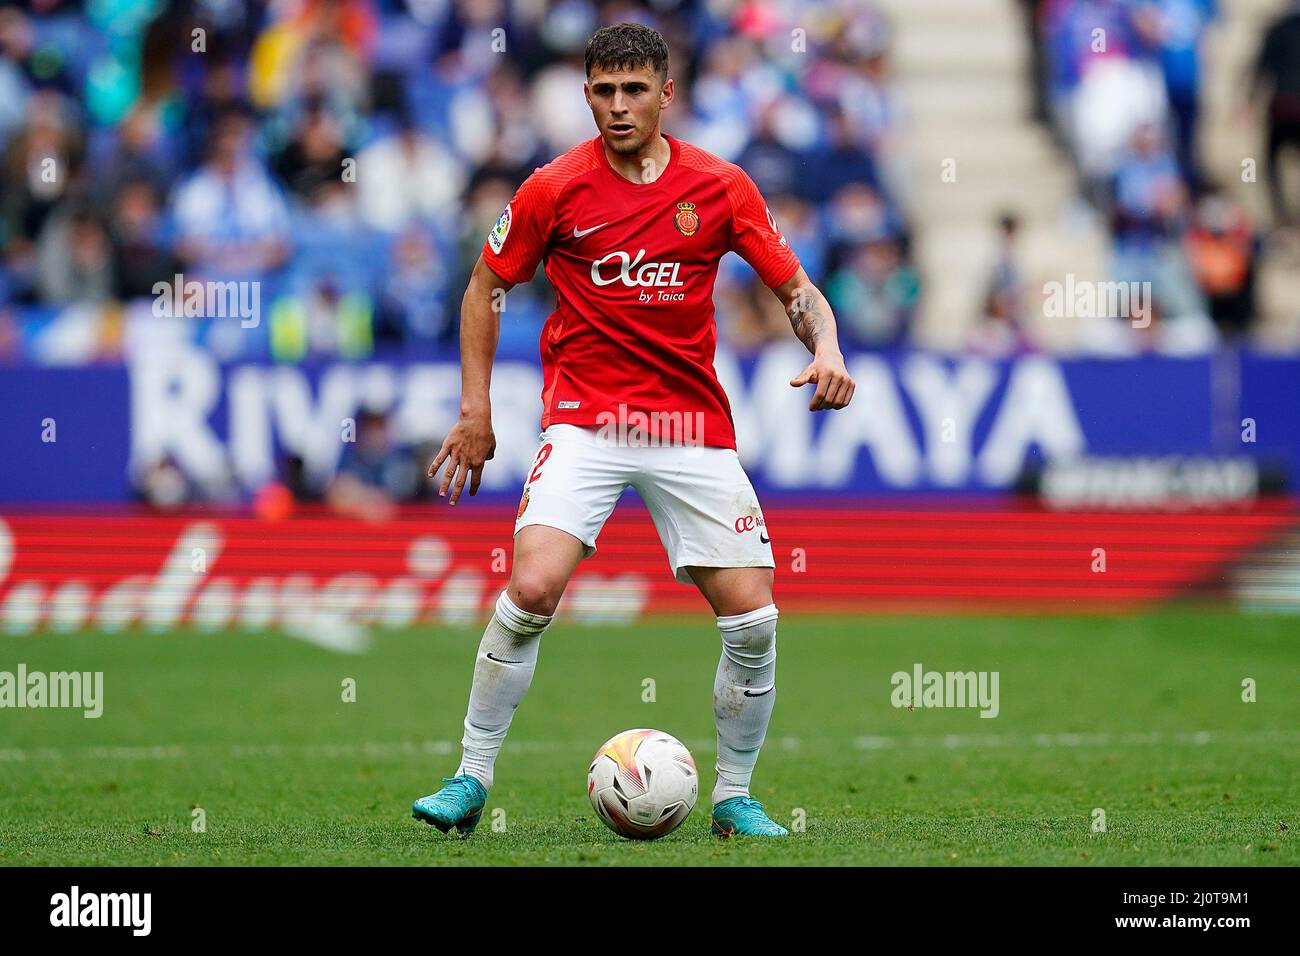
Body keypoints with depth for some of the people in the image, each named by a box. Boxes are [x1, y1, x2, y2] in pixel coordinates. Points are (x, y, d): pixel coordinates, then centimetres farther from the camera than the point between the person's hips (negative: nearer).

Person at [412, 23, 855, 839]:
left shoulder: (721, 188, 1)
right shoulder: (556, 189, -3)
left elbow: (796, 289, 8)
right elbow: (486, 287, 9)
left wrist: (827, 348, -13)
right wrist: (475, 410, 4)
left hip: (693, 426, 2)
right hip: (584, 420, -2)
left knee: (753, 618, -6)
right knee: (532, 589, -22)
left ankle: (735, 797, 15)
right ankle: (472, 779, -7)